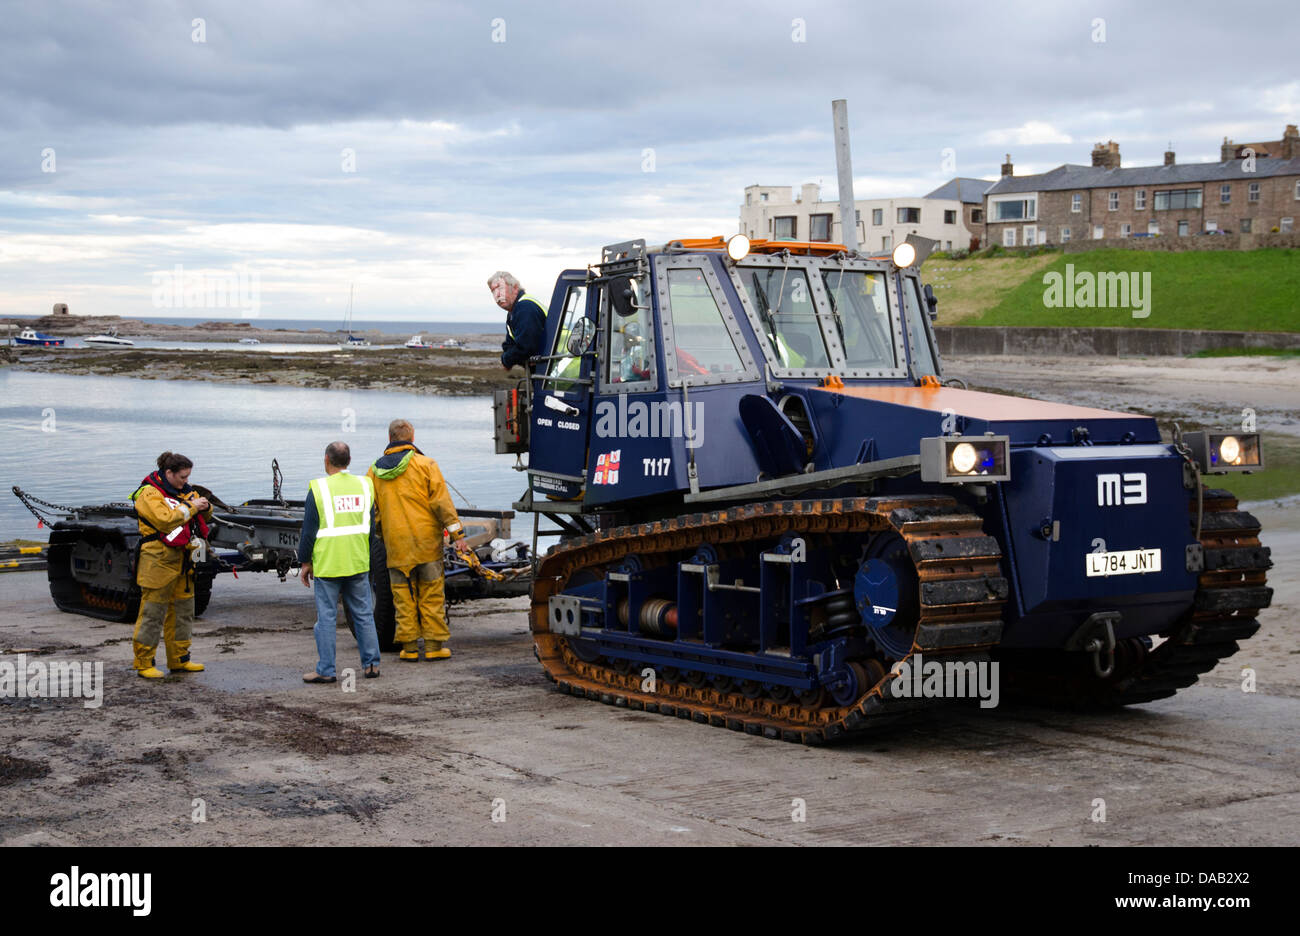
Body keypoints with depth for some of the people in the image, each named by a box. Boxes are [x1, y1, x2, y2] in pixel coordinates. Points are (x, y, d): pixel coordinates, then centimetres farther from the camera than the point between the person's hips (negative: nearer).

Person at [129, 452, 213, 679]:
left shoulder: (183, 491, 16)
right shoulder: (149, 494, -9)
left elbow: (204, 517, 24)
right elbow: (165, 520, -23)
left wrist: (205, 508, 1)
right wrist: (191, 507, -17)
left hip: (183, 561, 9)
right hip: (159, 561, -9)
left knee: (183, 611, 13)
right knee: (153, 612, -5)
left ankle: (179, 660, 22)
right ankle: (144, 663, 1)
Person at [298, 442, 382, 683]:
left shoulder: (319, 489, -9)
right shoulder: (365, 485, 5)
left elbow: (309, 530, -6)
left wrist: (305, 562, 4)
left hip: (327, 563, -4)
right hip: (359, 563, 4)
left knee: (326, 617, 1)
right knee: (364, 614, 11)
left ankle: (326, 670, 3)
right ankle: (371, 664, 13)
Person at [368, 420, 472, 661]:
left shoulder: (374, 472, 7)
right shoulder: (426, 464, -4)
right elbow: (442, 502, -8)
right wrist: (457, 534, -6)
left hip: (396, 545, 2)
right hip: (427, 542, -2)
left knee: (403, 596, 7)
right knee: (432, 594, 3)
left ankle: (409, 646, 7)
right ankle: (434, 644, 4)